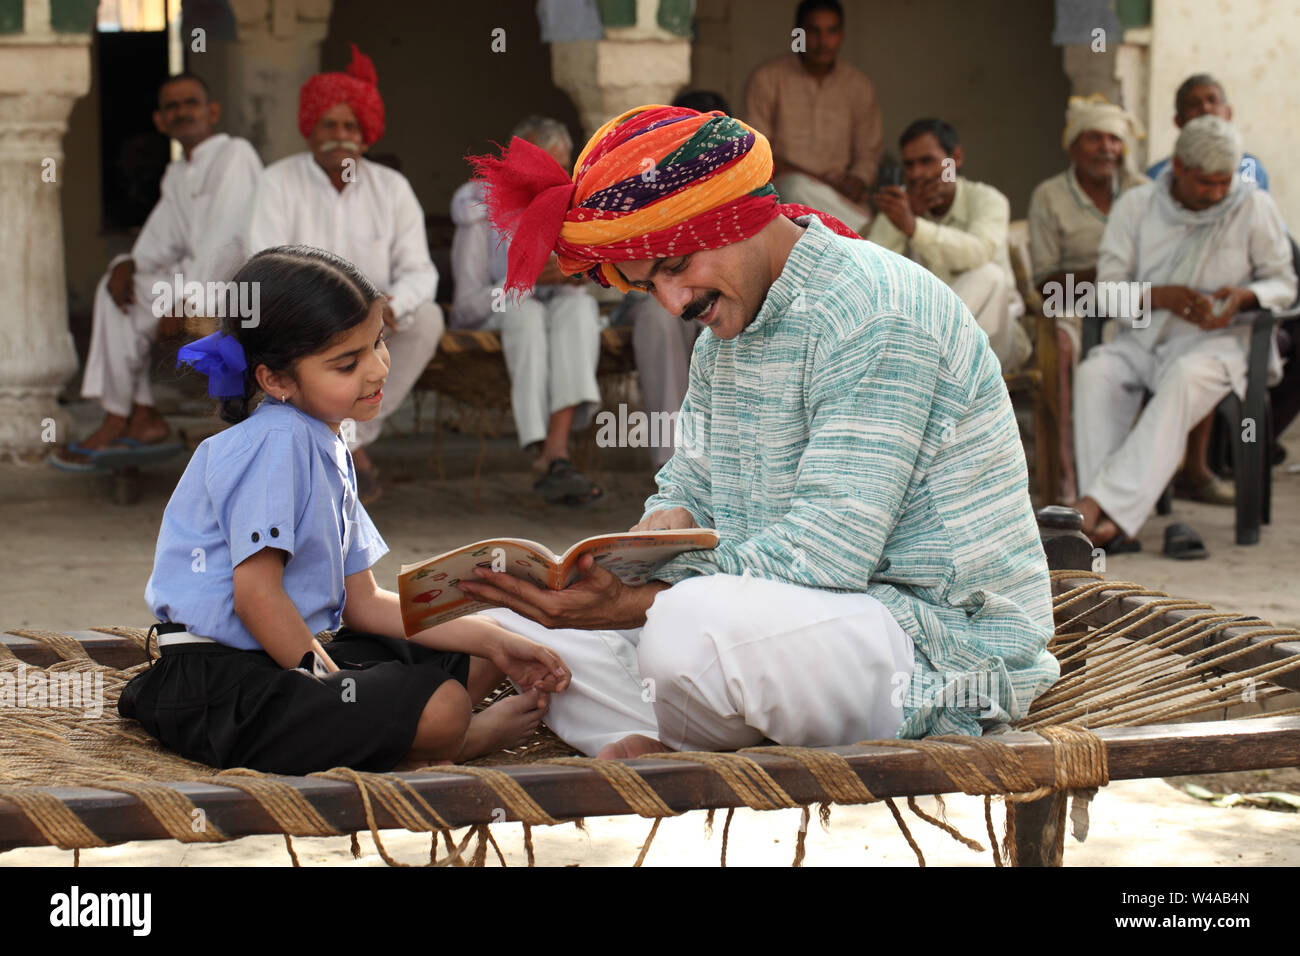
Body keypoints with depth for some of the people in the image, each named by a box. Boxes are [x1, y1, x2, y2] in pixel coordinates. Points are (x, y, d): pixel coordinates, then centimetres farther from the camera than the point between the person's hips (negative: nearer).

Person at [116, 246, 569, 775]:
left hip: (286, 663, 10)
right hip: (222, 684, -10)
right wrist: (337, 693, -16)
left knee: (475, 658, 14)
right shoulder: (275, 443, -15)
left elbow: (364, 603, 16)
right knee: (440, 709, -25)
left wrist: (492, 642, 10)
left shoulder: (327, 448, 16)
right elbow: (256, 593, -20)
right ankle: (470, 738, 7)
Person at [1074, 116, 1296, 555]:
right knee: (1094, 374, -30)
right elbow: (1108, 285, 2)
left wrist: (1244, 296, -14)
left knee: (1185, 378, -38)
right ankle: (1112, 523, -38)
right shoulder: (1135, 206, 6)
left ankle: (1101, 505, -44)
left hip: (1218, 341, -2)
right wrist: (1161, 296, -17)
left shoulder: (1254, 208, 4)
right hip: (1143, 338, 2)